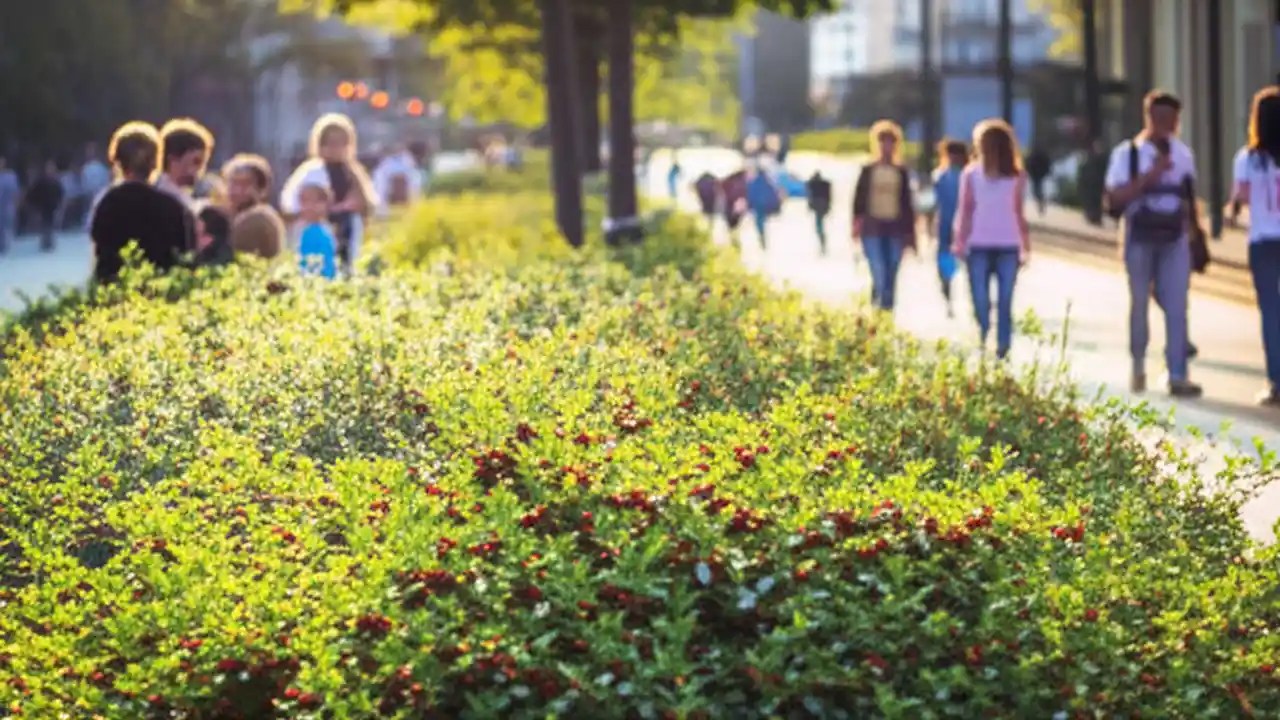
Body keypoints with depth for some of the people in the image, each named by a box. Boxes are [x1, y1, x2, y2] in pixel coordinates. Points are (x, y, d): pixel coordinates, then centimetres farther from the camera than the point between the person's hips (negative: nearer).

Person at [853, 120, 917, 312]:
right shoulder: (868, 171, 6)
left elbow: (908, 204, 12)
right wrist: (857, 222, -9)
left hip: (895, 230, 2)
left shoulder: (902, 172, 11)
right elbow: (859, 199, 5)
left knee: (891, 279, 3)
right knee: (879, 276, -15)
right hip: (872, 230, -2)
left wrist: (910, 233, 9)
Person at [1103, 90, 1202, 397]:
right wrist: (1148, 177, -20)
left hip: (1175, 240, 3)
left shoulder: (1182, 153, 9)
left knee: (1177, 308, -5)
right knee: (1140, 303, 8)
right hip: (1140, 241, -3)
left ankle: (1178, 377, -7)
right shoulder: (1127, 154, -5)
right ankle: (1138, 367, 28)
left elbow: (1189, 196, 15)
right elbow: (1114, 199, -12)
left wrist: (1192, 229, 10)